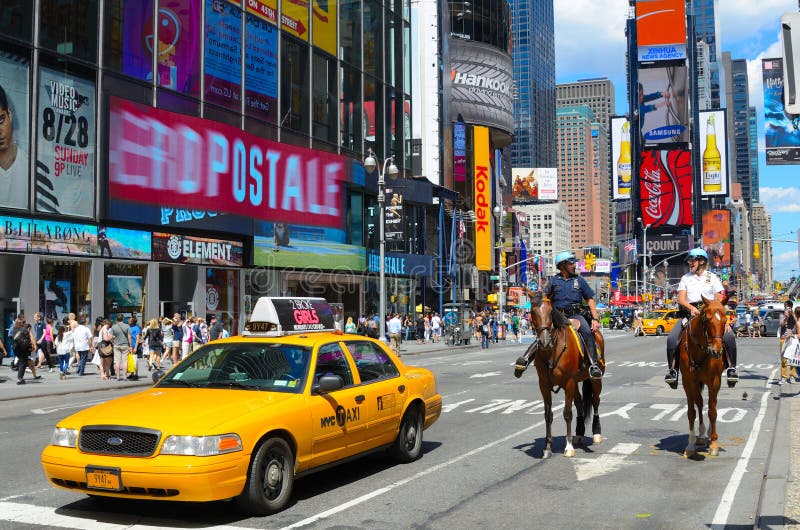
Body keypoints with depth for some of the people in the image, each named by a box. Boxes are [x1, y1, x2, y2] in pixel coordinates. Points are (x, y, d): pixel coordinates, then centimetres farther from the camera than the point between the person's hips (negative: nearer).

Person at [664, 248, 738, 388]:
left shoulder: (712, 277, 9)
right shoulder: (686, 278, 11)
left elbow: (719, 301, 6)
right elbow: (681, 299, 2)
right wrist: (691, 308, -20)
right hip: (690, 313, 1)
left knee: (729, 336, -23)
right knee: (671, 338, -20)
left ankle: (732, 368, -9)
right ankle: (672, 369, -11)